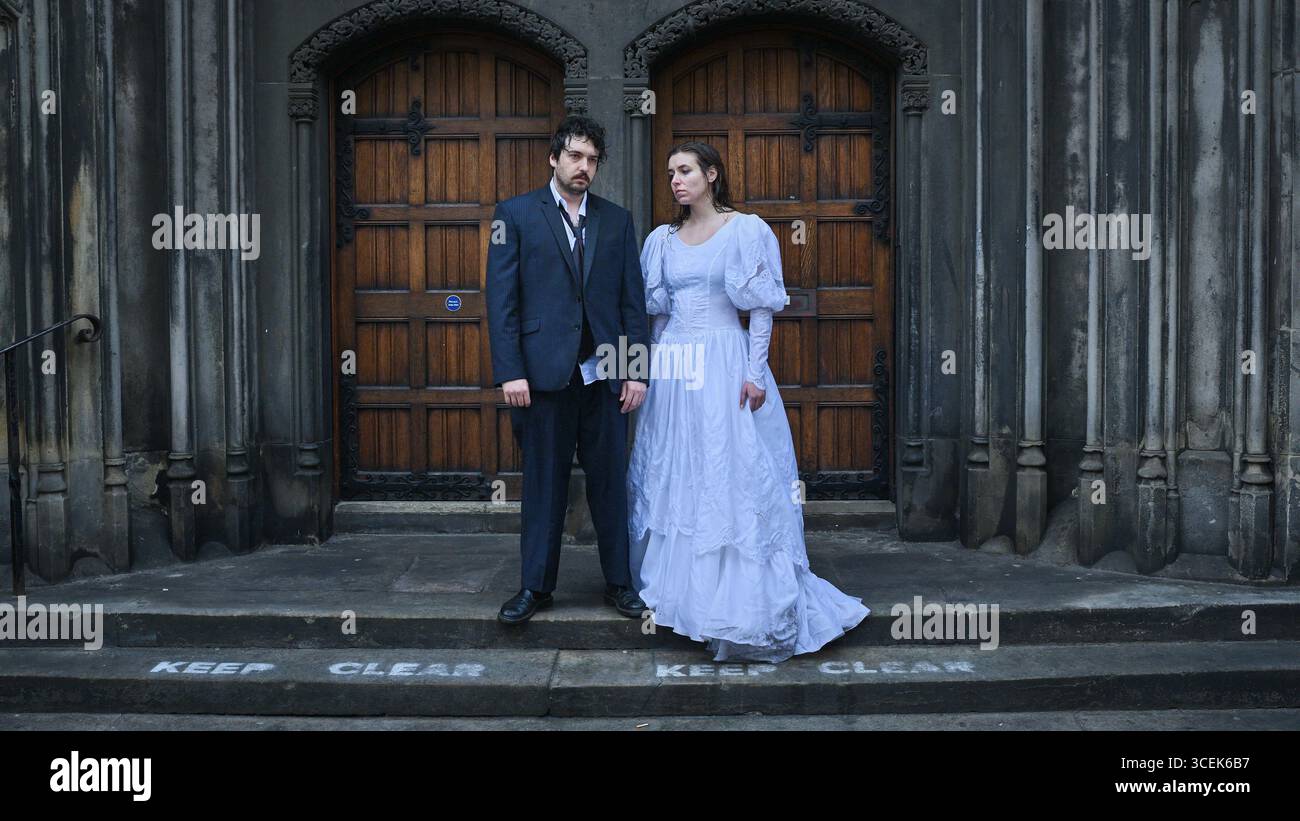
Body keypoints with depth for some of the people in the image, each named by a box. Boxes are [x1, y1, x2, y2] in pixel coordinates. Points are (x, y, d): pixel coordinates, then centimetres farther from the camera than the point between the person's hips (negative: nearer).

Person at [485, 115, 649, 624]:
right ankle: (535, 585, 18)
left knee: (611, 482, 7)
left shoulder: (616, 220, 11)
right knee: (543, 482, 6)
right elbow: (501, 298, -2)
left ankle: (619, 582, 20)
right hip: (543, 372, -2)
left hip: (604, 375, 2)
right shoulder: (516, 214, 3)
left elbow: (632, 300, 9)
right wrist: (509, 372, -10)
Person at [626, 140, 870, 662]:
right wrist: (652, 368, 10)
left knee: (733, 476, -7)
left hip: (725, 365, -5)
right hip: (672, 371, 6)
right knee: (673, 476, 7)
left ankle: (743, 603, 0)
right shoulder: (663, 240, 14)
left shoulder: (745, 230, -1)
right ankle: (682, 587, 19)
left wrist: (755, 373, -13)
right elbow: (657, 313, 16)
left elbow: (762, 307, -6)